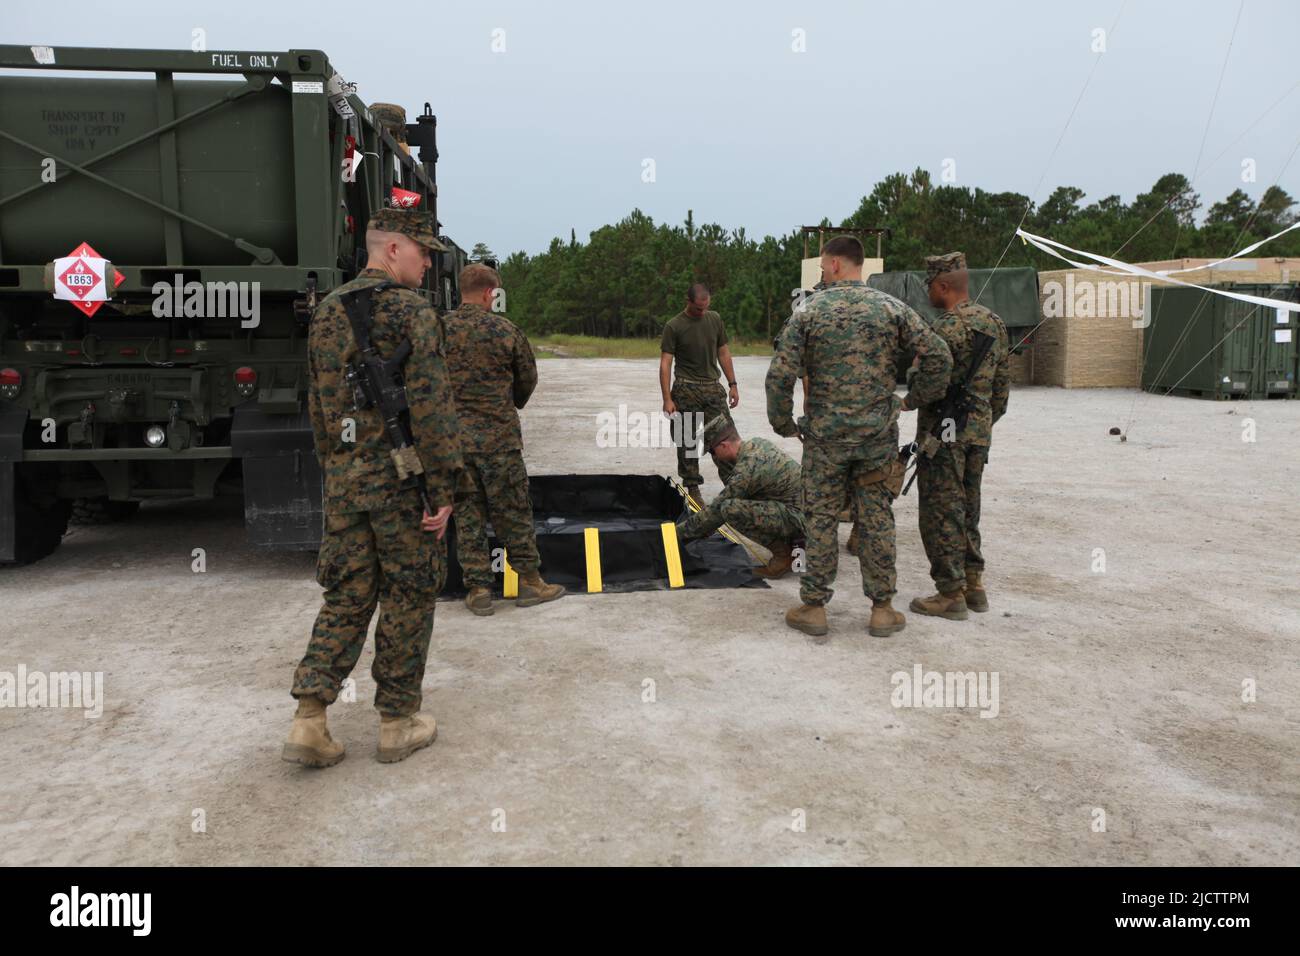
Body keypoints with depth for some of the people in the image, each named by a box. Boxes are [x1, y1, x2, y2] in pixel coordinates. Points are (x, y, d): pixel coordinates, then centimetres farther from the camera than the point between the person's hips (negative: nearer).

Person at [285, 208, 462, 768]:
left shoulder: (327, 312, 12)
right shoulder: (412, 311, -11)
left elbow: (318, 405, 17)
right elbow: (430, 405, -17)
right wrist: (443, 488, -14)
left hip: (344, 475, 6)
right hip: (401, 476, -6)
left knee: (347, 596, 12)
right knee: (407, 598, 6)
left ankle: (309, 723, 6)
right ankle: (398, 723, 17)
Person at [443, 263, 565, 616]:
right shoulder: (505, 329, -5)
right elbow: (528, 379, 5)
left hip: (452, 437, 2)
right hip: (499, 437, -2)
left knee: (467, 512, 9)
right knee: (513, 511, 9)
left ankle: (478, 588, 12)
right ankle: (529, 580, 16)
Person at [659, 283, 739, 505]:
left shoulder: (715, 319, 8)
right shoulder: (674, 326, -5)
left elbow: (723, 353, 15)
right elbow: (665, 364, -8)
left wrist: (732, 384, 10)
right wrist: (667, 399, -15)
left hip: (713, 387, 4)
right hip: (687, 389, -4)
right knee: (687, 442, 2)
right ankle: (693, 489, 11)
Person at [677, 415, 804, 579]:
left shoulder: (745, 470, -18)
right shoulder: (759, 443, 7)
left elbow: (715, 511, -11)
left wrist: (680, 532, -1)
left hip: (799, 517, -10)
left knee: (731, 509, -21)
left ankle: (783, 554, -6)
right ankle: (795, 545, 17)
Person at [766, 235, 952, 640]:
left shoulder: (809, 311, -4)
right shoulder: (891, 307, 1)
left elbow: (780, 374, -9)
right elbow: (939, 357, -3)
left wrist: (782, 422, 4)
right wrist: (914, 398, 11)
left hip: (825, 436, -1)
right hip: (878, 435, 2)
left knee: (820, 520, 7)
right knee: (876, 520, 9)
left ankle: (813, 607, 14)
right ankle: (882, 610, 16)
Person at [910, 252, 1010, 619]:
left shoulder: (948, 328, -17)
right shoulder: (994, 323, 10)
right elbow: (1003, 382, 15)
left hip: (945, 430, -9)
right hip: (979, 431, 9)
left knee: (941, 512, 0)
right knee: (968, 509, 18)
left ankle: (951, 594, 5)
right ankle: (973, 584, 25)